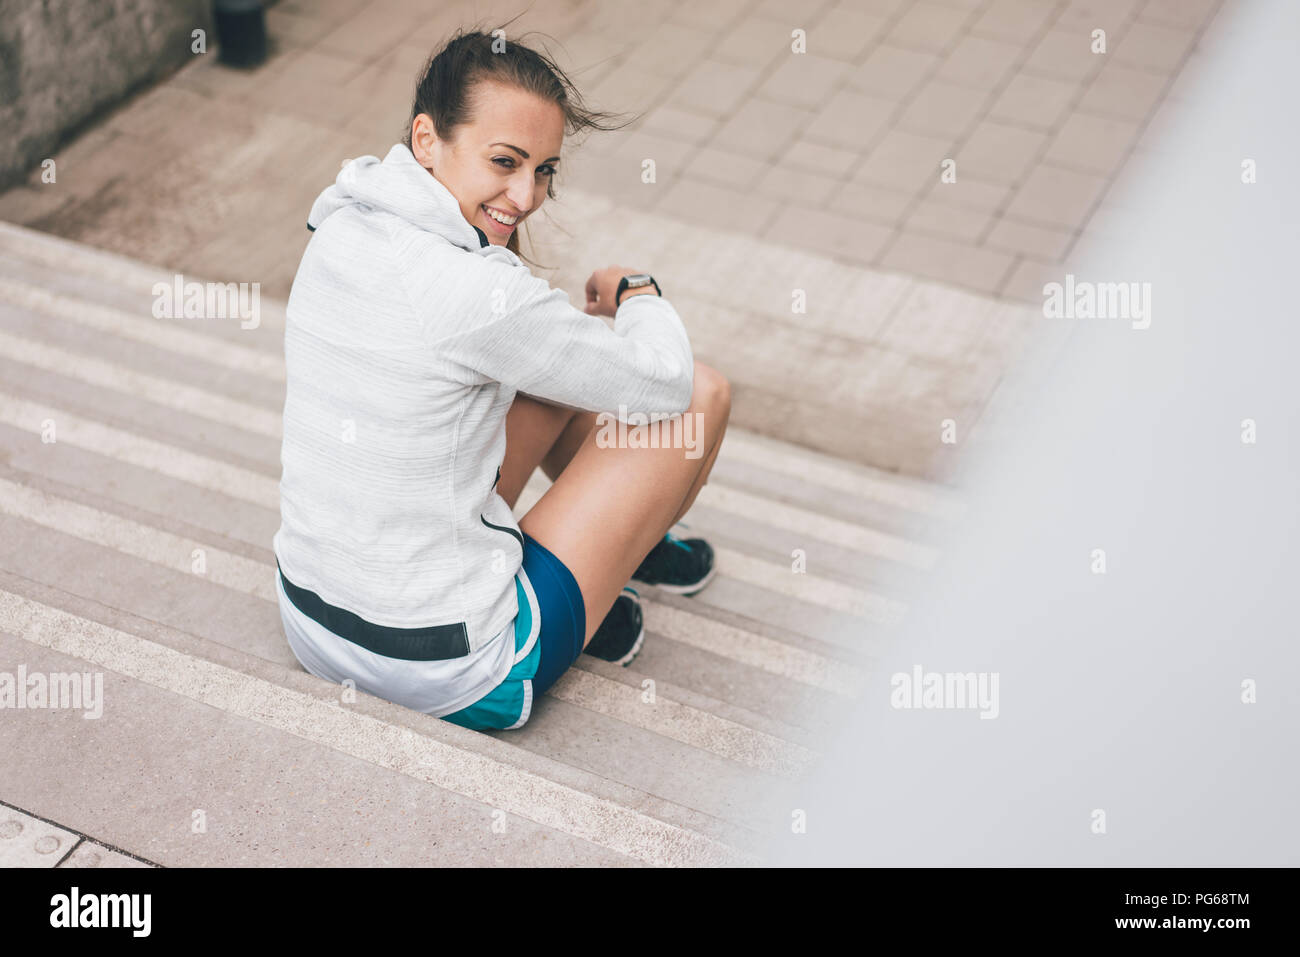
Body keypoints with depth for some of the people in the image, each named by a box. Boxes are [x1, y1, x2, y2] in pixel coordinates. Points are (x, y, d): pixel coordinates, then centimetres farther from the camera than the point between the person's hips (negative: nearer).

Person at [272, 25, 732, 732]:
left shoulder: (340, 228, -2)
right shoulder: (477, 294, -27)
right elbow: (663, 381, -11)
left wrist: (581, 318, 15)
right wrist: (637, 292, 8)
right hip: (451, 682, -8)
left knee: (564, 362, 19)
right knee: (702, 391, 2)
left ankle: (622, 538, 40)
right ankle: (626, 556, 29)